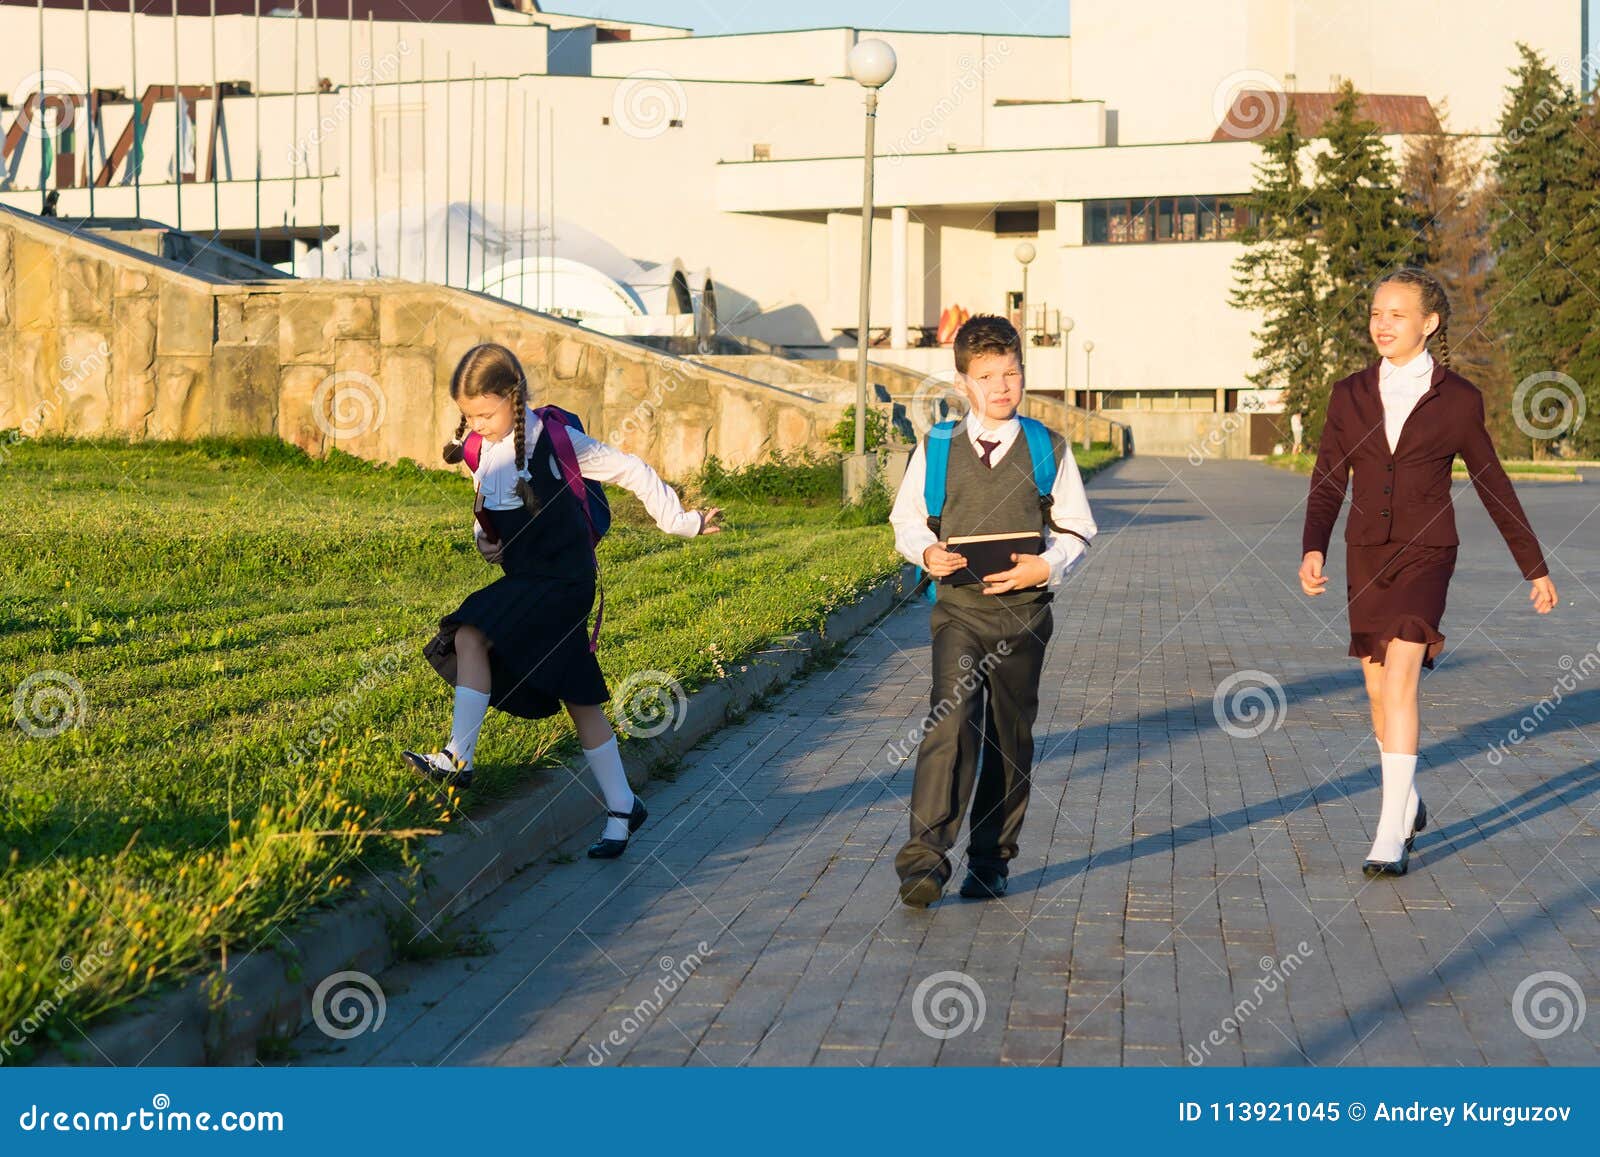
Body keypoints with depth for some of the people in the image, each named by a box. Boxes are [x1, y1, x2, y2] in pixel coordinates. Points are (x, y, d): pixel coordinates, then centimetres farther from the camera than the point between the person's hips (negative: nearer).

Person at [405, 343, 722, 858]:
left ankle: (458, 758, -19)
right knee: (580, 699, 7)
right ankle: (622, 806, 14)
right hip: (525, 583, 7)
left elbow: (629, 470, -5)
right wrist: (484, 538, 1)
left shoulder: (552, 439, -12)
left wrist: (680, 521, -2)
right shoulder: (481, 453, 7)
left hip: (563, 580, -7)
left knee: (470, 636, -23)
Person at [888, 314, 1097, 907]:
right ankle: (924, 854, -21)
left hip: (1023, 612, 1)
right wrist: (927, 551, -9)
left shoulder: (1048, 449, 5)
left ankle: (991, 860, 19)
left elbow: (1076, 529, 8)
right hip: (958, 608, -1)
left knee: (1011, 735, 6)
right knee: (951, 721, -18)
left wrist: (1046, 566, -11)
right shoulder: (935, 448, 4)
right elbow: (906, 518, 13)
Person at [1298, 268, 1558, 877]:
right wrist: (1313, 550, -13)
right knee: (1379, 690, 13)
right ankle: (1409, 802, 37)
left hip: (1426, 554, -4)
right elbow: (1327, 483, 4)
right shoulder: (1350, 395, 5)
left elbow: (1493, 485, 6)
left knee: (1399, 681, -19)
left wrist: (1535, 568, 11)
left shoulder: (1458, 399, -2)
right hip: (1366, 554, 4)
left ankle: (1391, 838, -18)